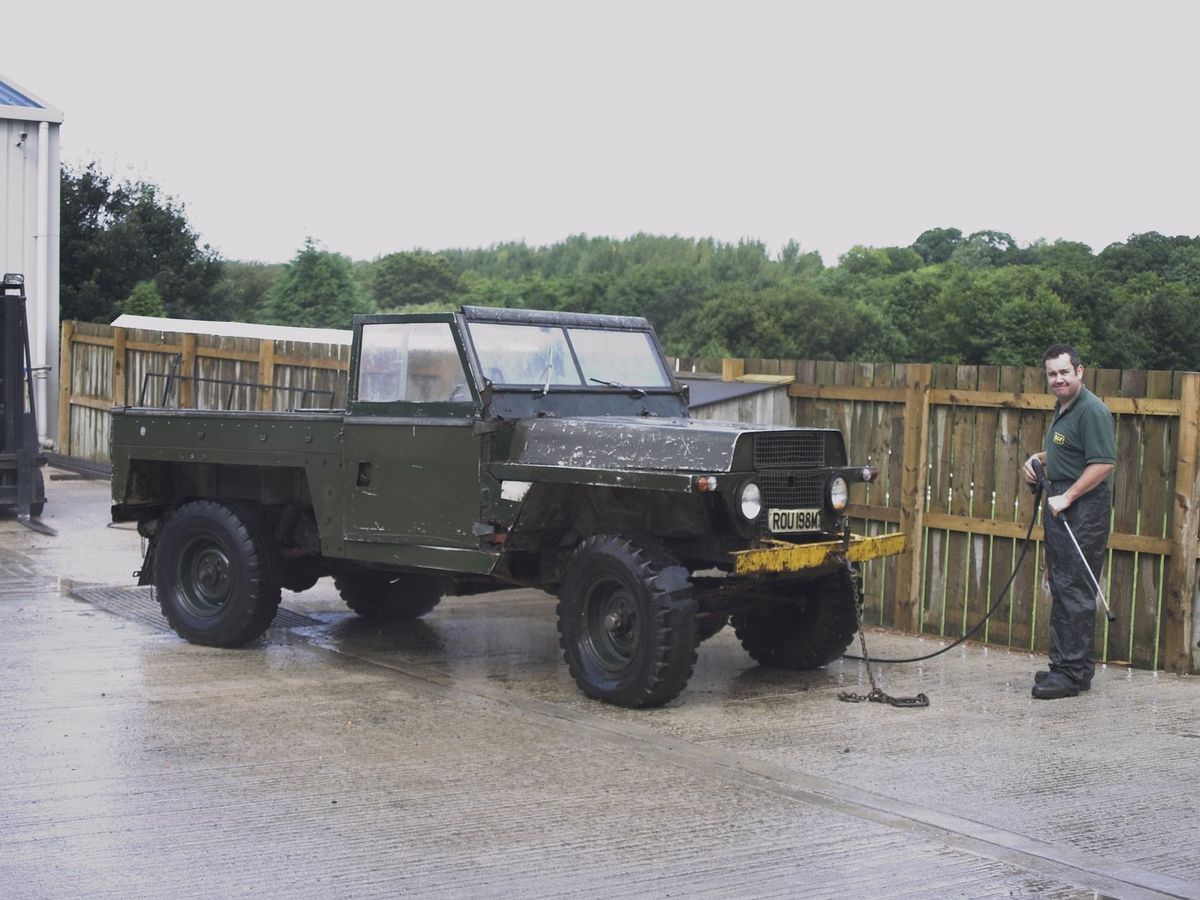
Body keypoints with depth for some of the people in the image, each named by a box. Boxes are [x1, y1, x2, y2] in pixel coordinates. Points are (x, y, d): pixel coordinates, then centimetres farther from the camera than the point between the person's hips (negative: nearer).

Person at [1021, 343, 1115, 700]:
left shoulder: (1092, 411, -15)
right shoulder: (1063, 408, 16)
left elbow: (1104, 463, -22)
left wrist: (1067, 497, -20)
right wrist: (1038, 459, 13)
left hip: (1083, 510, -11)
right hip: (1060, 505, 11)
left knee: (1075, 590, -9)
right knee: (1061, 588, 14)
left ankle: (1074, 672, -6)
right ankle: (1063, 663, 21)